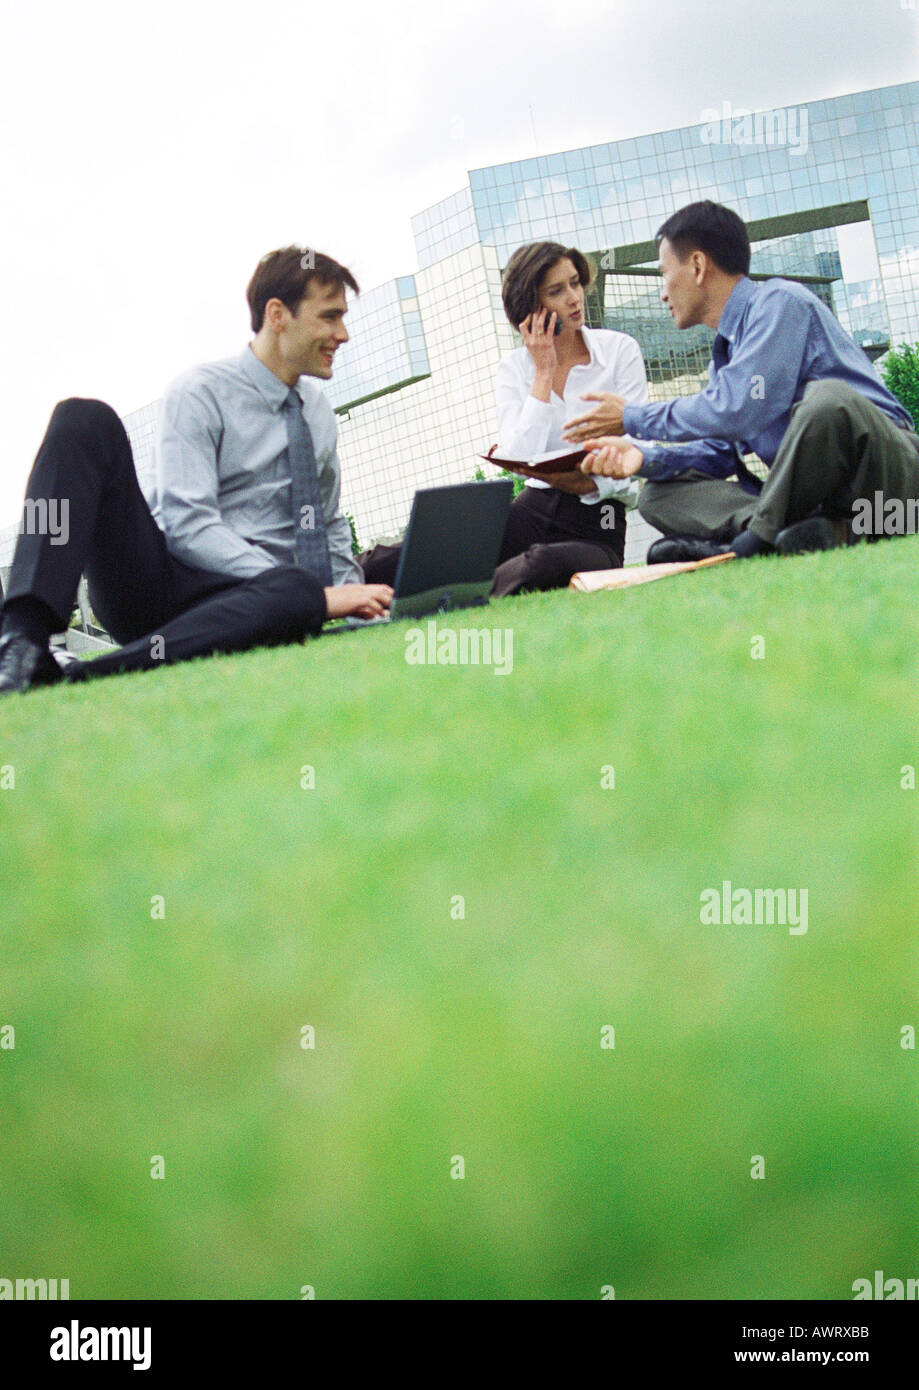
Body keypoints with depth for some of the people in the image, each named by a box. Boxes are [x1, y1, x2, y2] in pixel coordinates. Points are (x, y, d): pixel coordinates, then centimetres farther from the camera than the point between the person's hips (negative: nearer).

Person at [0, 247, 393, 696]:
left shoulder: (317, 410, 17)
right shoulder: (200, 394, -2)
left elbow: (330, 525, 29)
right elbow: (188, 526, -14)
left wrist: (349, 593, 6)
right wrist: (319, 596, -22)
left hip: (243, 598, 3)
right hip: (152, 586, -3)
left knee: (298, 591, -36)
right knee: (85, 419, -23)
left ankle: (72, 679, -42)